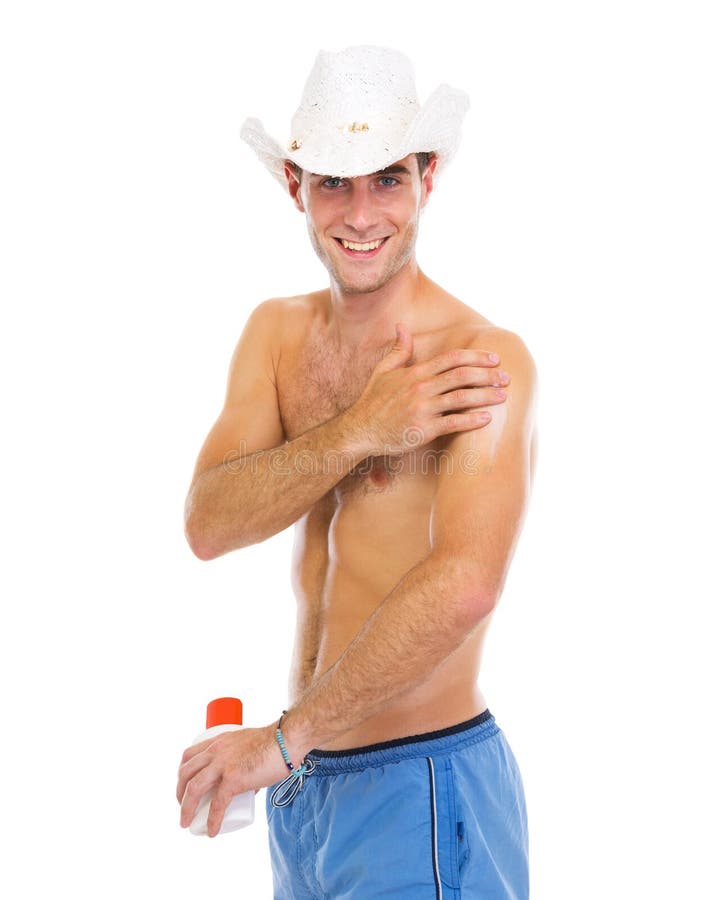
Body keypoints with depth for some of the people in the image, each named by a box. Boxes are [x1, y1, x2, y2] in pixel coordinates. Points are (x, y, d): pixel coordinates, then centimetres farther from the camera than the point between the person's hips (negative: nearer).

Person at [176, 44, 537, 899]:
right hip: (299, 784, 6)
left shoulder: (484, 356, -17)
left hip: (421, 791, -6)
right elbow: (207, 524, -9)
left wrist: (285, 736, -22)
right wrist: (358, 432, -24)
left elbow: (463, 587, -30)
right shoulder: (275, 331, 2)